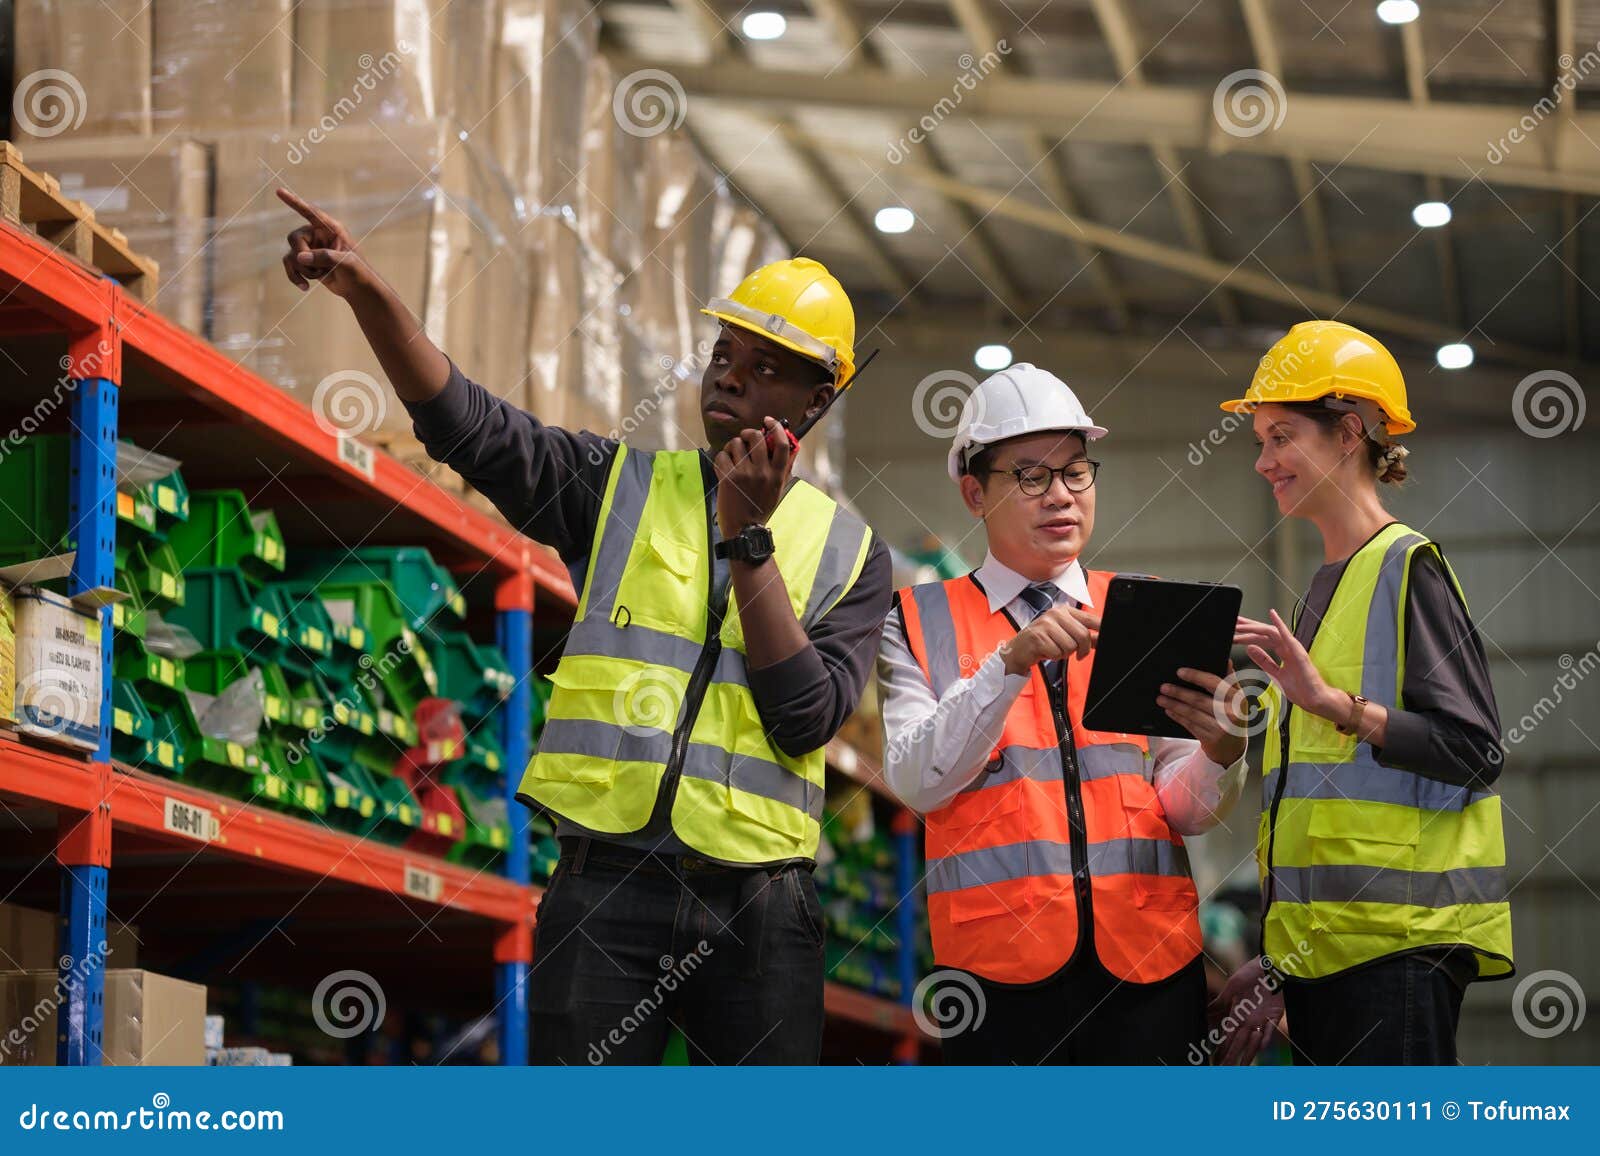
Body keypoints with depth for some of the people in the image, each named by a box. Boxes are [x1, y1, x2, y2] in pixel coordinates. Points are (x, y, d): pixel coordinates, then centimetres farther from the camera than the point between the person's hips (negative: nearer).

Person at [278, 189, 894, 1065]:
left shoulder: (849, 551, 9)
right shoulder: (622, 487, 10)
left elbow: (806, 717, -6)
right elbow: (466, 423, -4)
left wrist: (748, 536, -10)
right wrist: (367, 291, -18)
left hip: (757, 913, 1)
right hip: (605, 891, 0)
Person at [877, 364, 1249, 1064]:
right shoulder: (919, 623, 7)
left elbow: (1185, 809, 7)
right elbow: (917, 782, -8)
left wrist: (1220, 751, -15)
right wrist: (1013, 661, -19)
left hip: (1149, 954, 2)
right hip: (1000, 965, -2)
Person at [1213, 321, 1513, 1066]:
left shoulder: (1406, 566, -5)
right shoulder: (1326, 586, 20)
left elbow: (1474, 750, -13)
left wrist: (1332, 702, -24)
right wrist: (1274, 964, 19)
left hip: (1398, 946, -8)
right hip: (1319, 946, 9)